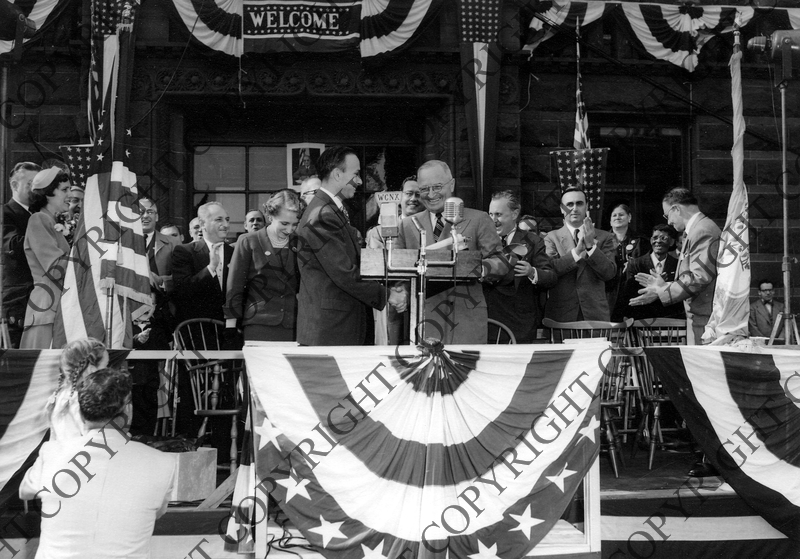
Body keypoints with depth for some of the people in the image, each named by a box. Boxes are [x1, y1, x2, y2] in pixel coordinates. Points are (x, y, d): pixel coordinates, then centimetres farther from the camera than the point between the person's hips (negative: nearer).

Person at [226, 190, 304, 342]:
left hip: (294, 329, 2)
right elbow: (234, 289, 2)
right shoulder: (248, 242, 2)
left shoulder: (299, 243, 10)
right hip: (258, 328, -2)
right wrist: (230, 334, -4)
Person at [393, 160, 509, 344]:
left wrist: (479, 268, -22)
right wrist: (400, 291, -7)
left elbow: (501, 263, -2)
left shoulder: (478, 220, 4)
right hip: (424, 320, 2)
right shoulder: (408, 225, 12)